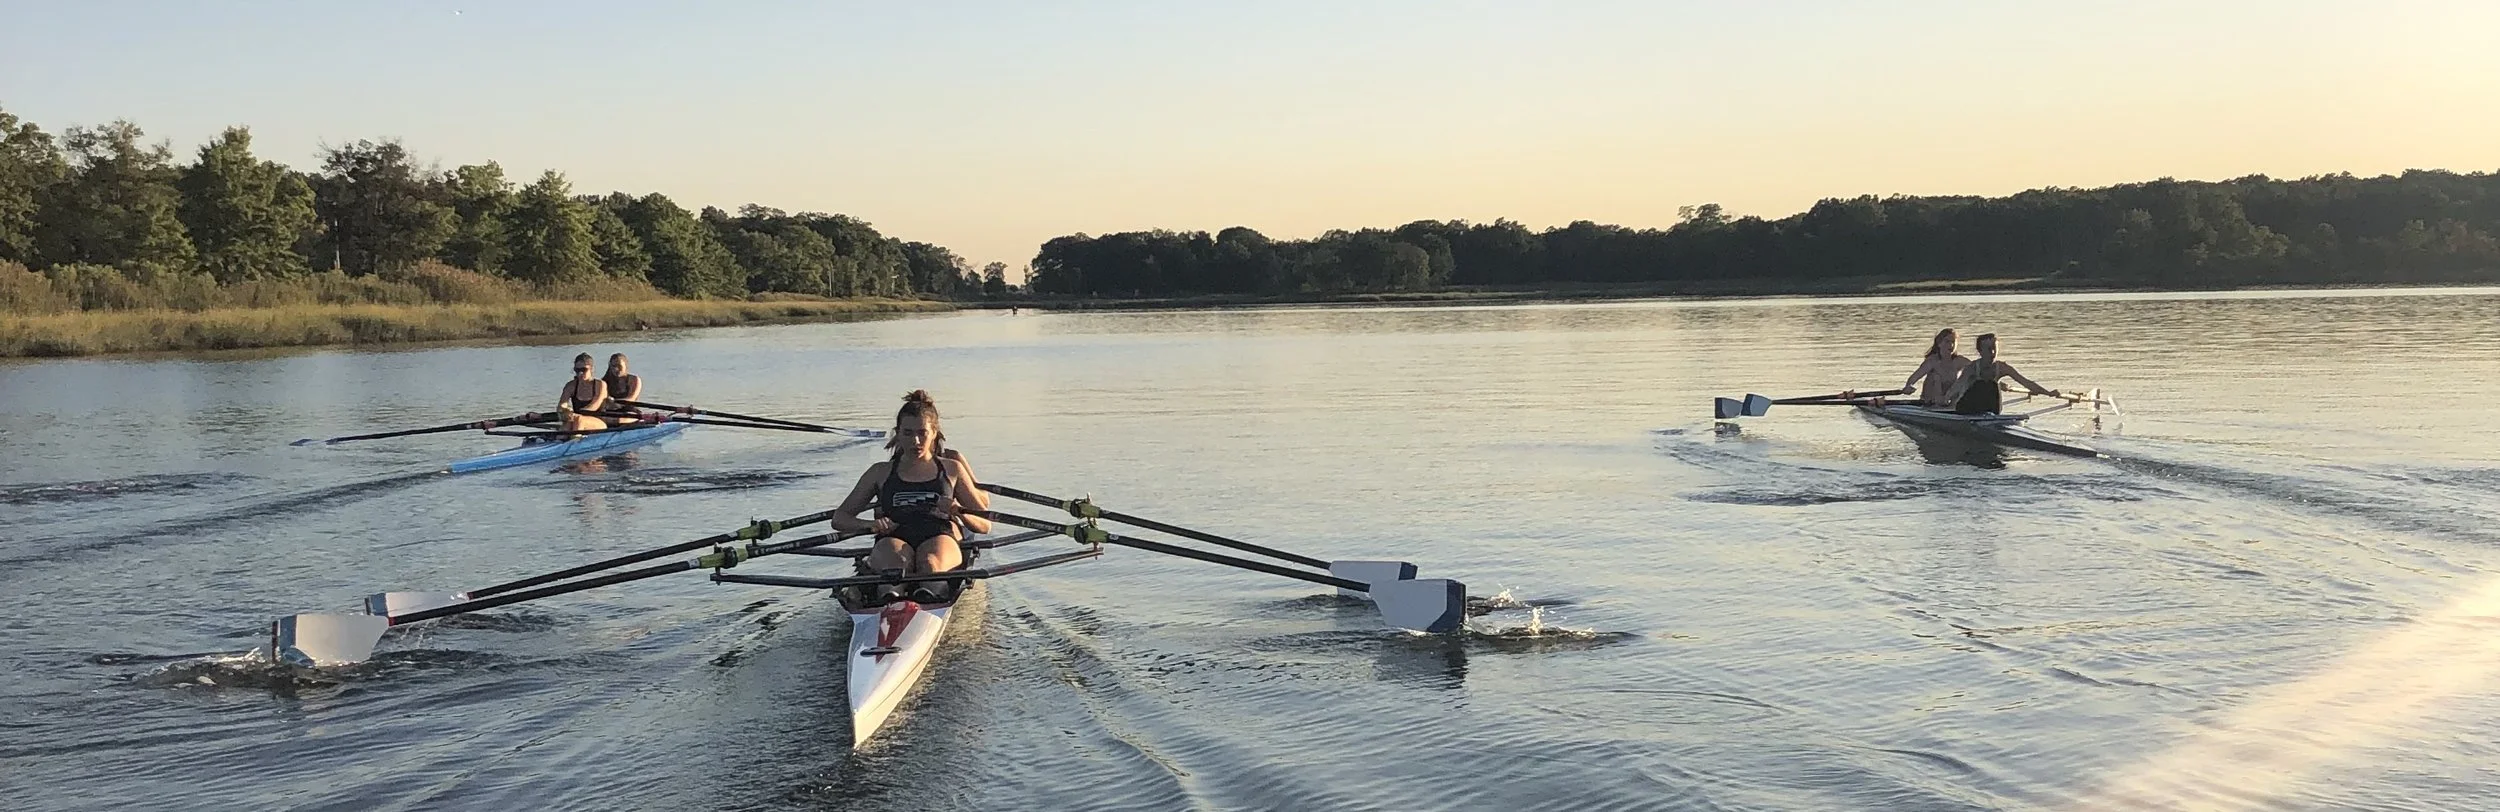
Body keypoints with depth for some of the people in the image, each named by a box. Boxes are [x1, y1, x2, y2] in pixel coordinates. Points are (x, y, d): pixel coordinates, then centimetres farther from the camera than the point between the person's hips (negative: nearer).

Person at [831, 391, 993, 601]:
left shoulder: (951, 469, 24)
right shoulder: (881, 472, 25)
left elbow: (984, 525, 22)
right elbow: (839, 518, 21)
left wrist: (957, 512, -1)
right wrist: (870, 524, -2)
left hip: (941, 539, 0)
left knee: (930, 562, -40)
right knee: (896, 559, -40)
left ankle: (925, 599, -73)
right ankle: (891, 599, -72)